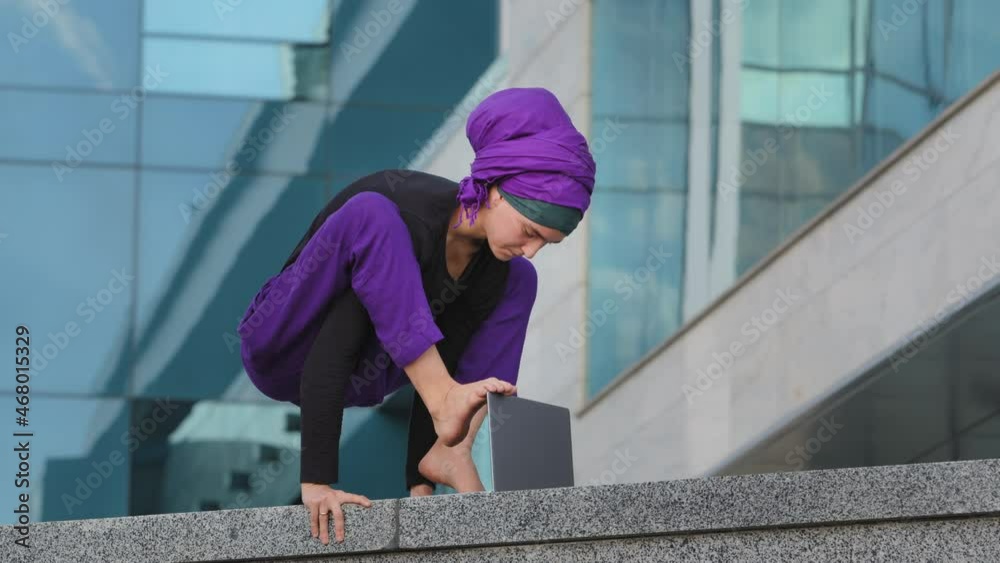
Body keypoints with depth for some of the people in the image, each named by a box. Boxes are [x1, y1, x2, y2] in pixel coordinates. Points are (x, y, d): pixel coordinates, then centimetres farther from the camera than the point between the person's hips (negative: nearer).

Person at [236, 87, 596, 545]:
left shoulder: (496, 262, -11)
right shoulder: (405, 223, -32)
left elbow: (442, 362, -6)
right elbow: (326, 360, -35)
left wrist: (419, 483, -11)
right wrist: (316, 482, -38)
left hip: (361, 373, 7)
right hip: (284, 351, -7)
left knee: (519, 282, -4)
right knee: (371, 215, -34)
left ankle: (449, 449, -20)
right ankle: (448, 408, -35)